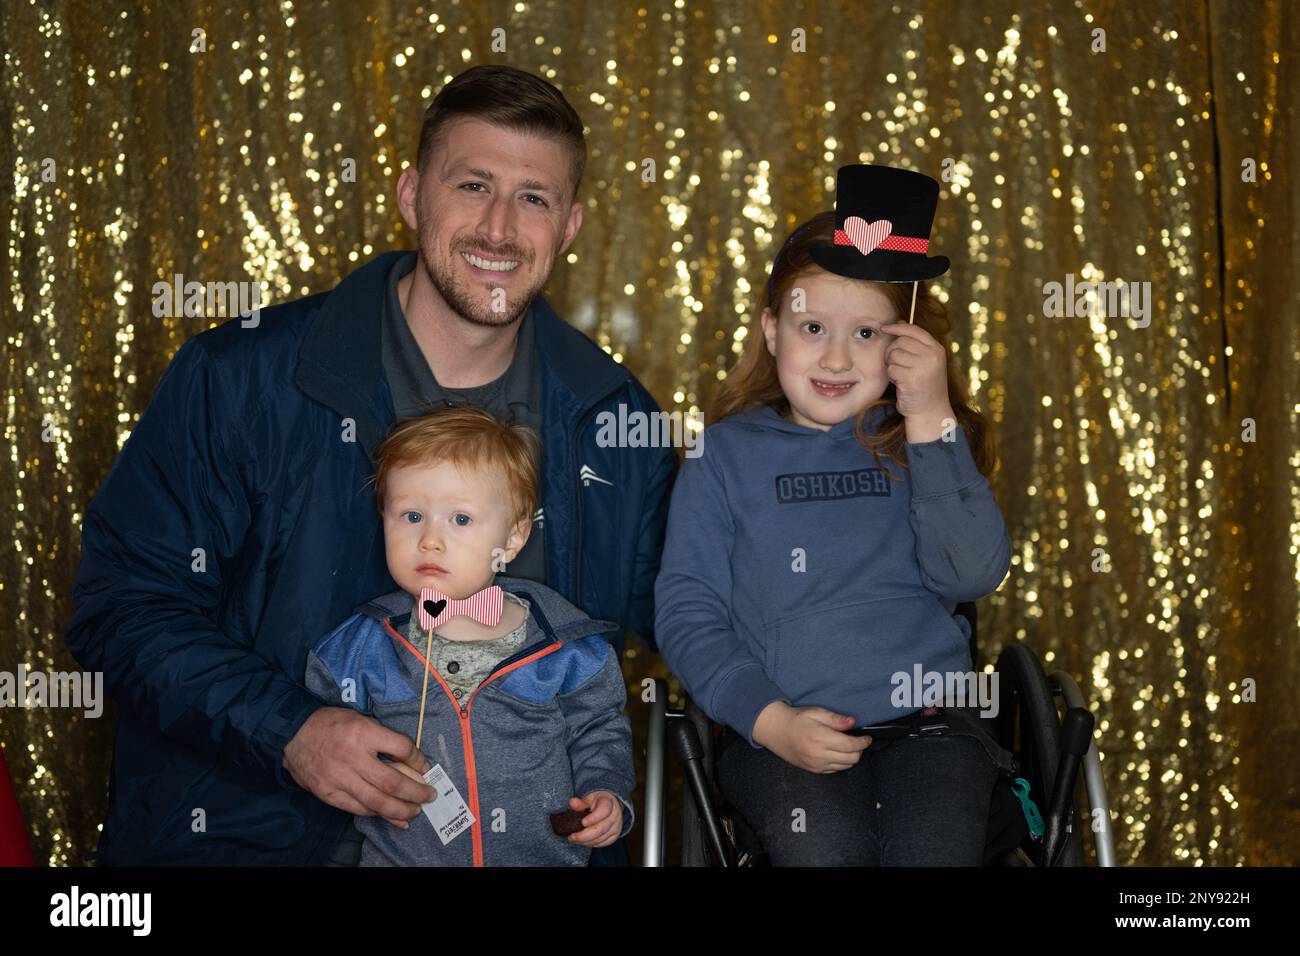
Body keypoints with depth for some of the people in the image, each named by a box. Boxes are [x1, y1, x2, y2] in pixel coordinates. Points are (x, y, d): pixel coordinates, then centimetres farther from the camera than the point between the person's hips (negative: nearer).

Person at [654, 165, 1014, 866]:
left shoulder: (930, 444, 10)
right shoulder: (728, 453, 7)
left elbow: (973, 574, -6)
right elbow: (685, 610, 2)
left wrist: (930, 423, -11)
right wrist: (770, 719, -11)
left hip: (925, 723, 1)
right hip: (779, 727, -1)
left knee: (934, 846, -25)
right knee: (823, 847, -28)